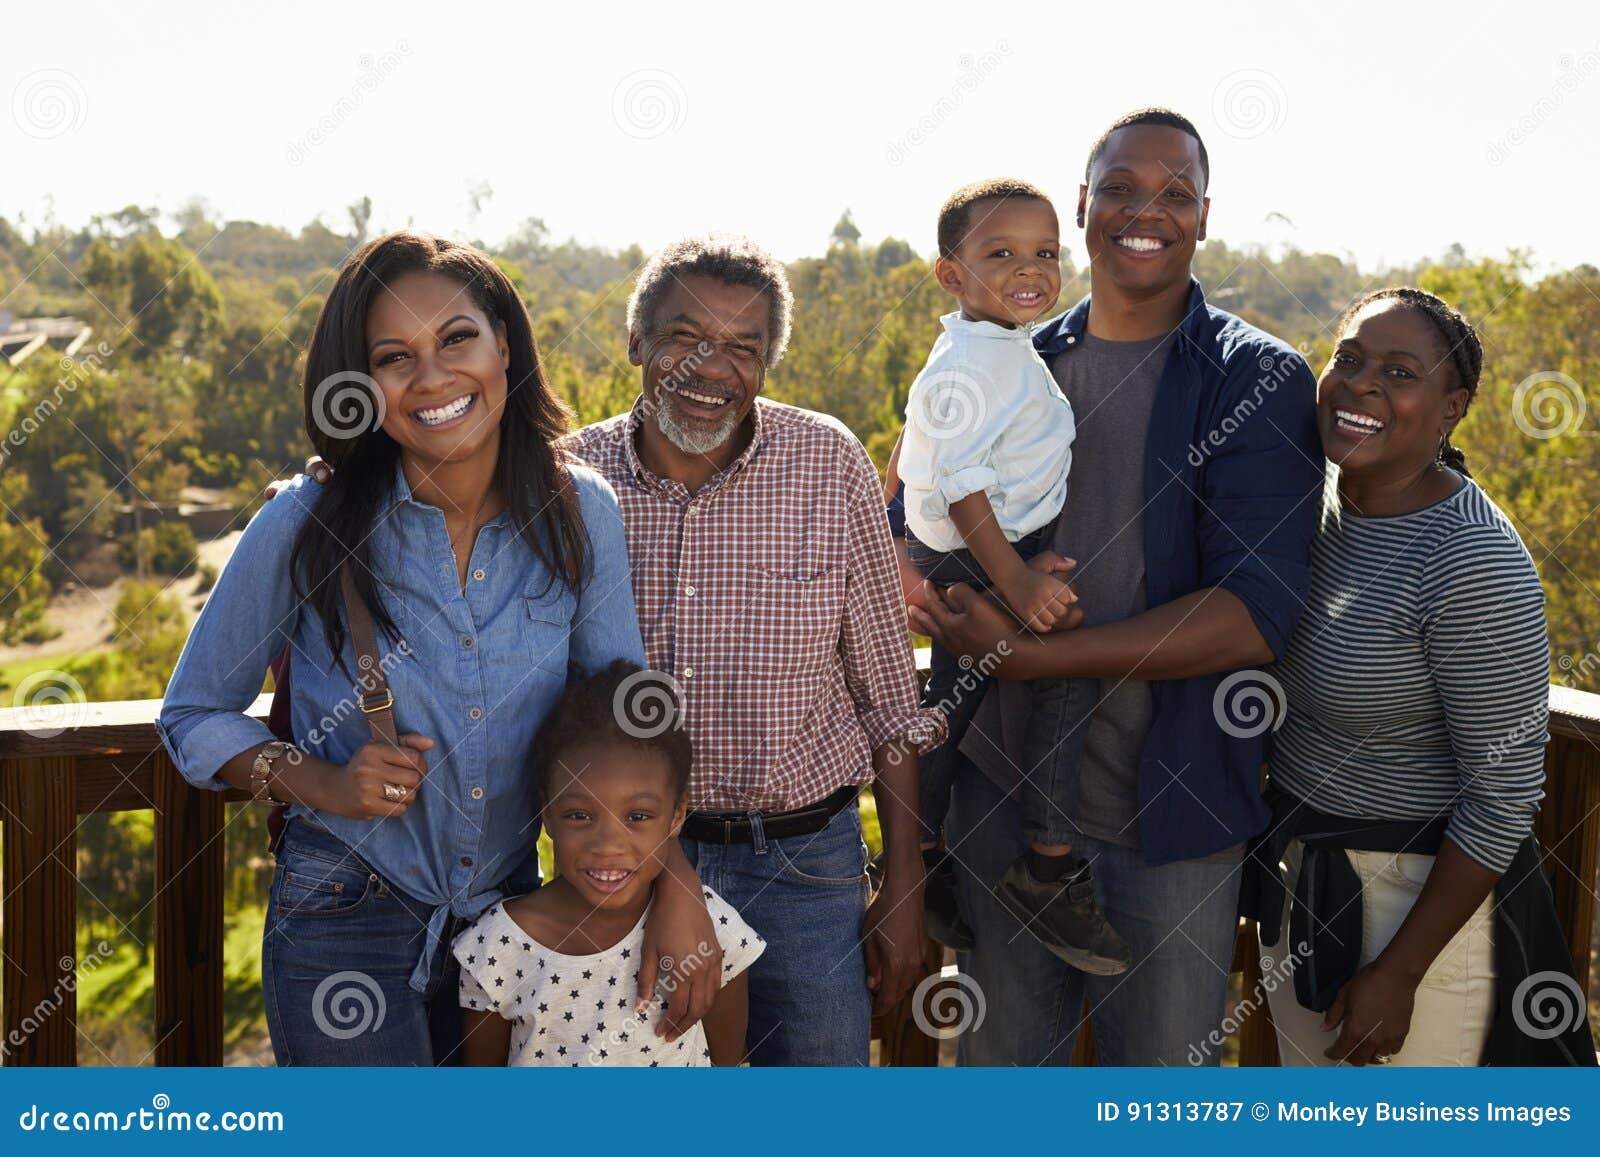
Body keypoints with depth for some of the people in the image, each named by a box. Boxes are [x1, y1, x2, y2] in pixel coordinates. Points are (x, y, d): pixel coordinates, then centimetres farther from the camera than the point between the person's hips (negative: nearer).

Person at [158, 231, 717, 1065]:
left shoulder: (580, 516, -8)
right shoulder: (307, 528, -13)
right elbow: (192, 717, -2)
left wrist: (678, 885, -17)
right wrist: (324, 785, -19)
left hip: (510, 910, 3)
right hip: (347, 926, -3)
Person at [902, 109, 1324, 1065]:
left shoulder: (1259, 383, -6)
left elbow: (1259, 613, -17)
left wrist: (1036, 654, -22)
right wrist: (947, 600, -15)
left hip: (1171, 815, -3)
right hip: (1001, 795, 3)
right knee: (1001, 1056, 19)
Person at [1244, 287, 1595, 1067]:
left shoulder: (1476, 563, -24)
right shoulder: (1317, 503, -3)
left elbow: (1505, 797, -21)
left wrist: (1399, 973, -18)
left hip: (1423, 897, -7)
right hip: (1303, 877, 7)